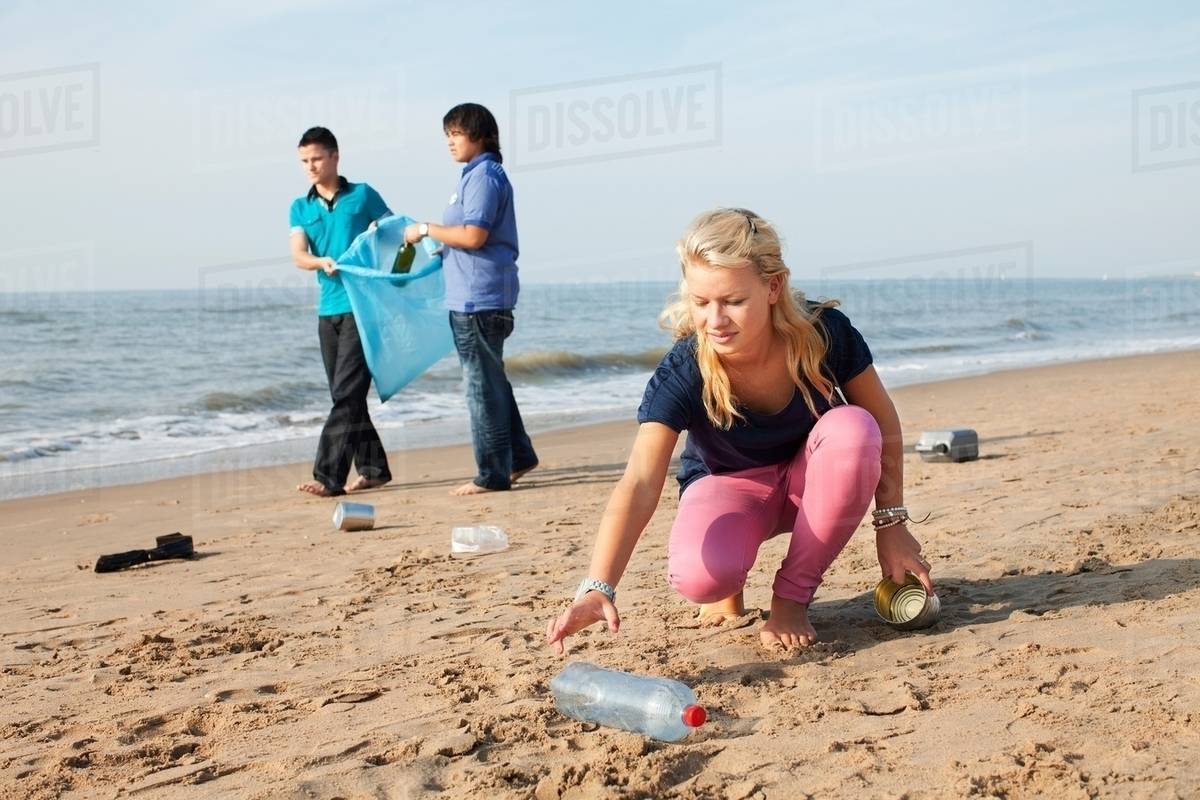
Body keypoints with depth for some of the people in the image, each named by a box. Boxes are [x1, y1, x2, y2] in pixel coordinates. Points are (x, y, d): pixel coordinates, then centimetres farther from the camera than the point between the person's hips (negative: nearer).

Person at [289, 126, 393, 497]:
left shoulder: (363, 195, 3)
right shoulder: (300, 208, 12)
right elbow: (299, 255, -1)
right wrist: (322, 262, -23)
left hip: (362, 307, -5)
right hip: (328, 310, 6)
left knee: (346, 394, -11)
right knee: (346, 396, 9)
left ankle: (329, 476, -14)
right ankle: (373, 469, 20)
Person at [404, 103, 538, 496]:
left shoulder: (484, 176, -13)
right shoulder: (477, 175, 18)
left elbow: (474, 236, -22)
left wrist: (427, 229, -12)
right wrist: (442, 249, 16)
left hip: (479, 298, -11)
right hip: (479, 297, 11)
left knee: (483, 385, -4)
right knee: (491, 381, 17)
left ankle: (492, 474, 2)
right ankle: (519, 455, 26)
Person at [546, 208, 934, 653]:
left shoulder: (825, 334, -26)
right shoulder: (683, 374, -30)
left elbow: (884, 426, -10)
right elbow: (640, 483, -39)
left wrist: (891, 524, -10)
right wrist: (598, 588, -52)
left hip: (814, 480, 3)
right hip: (730, 483, -2)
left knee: (852, 429, -34)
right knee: (699, 577, -36)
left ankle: (793, 596, -16)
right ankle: (728, 587, 5)